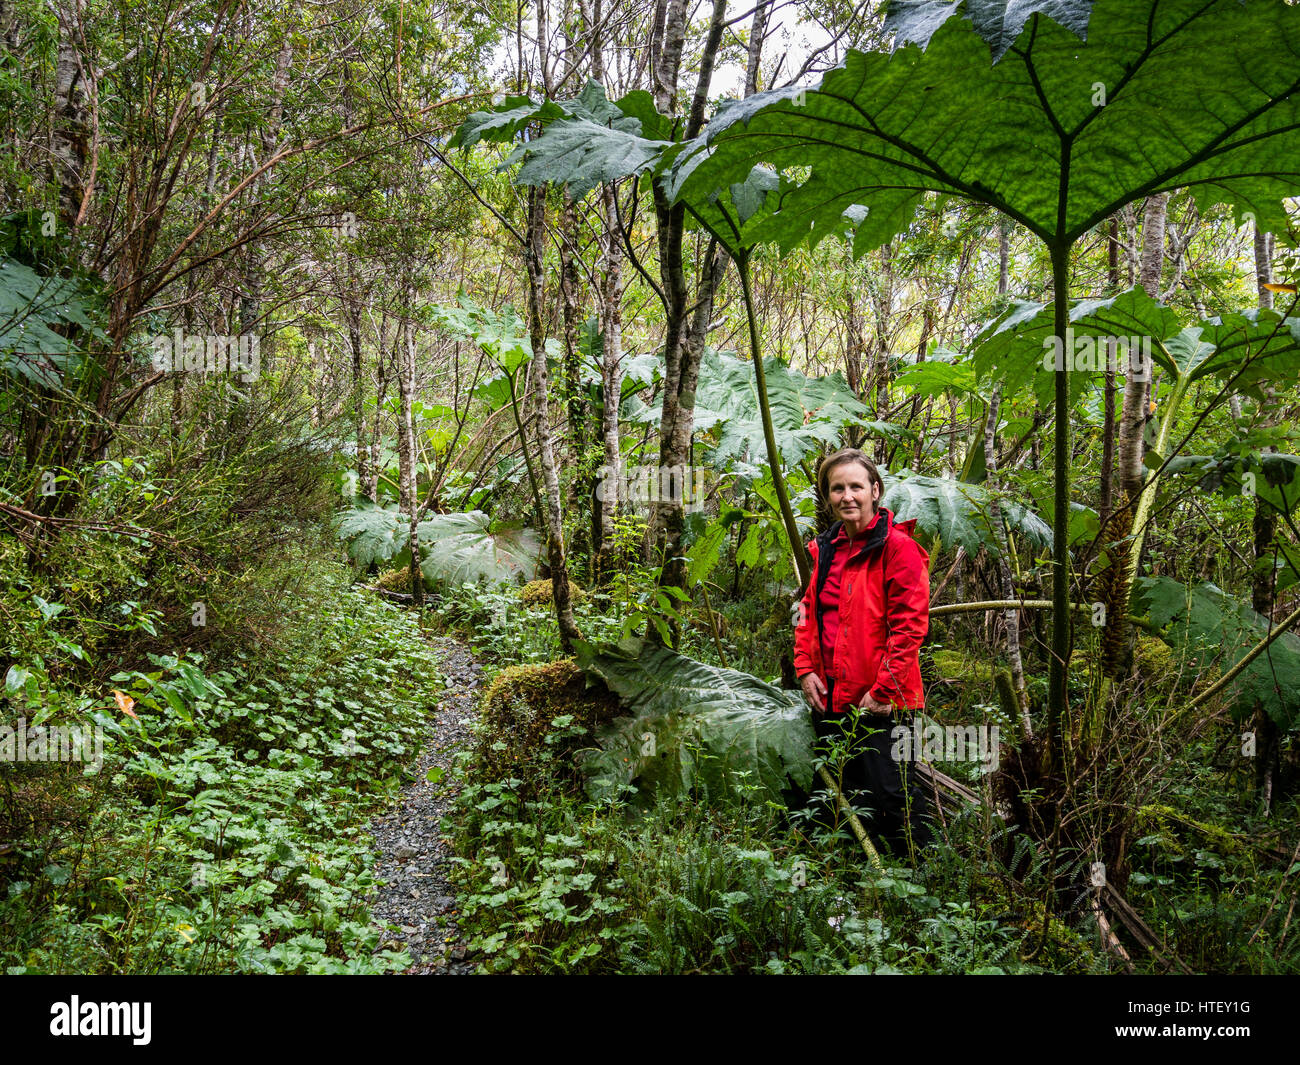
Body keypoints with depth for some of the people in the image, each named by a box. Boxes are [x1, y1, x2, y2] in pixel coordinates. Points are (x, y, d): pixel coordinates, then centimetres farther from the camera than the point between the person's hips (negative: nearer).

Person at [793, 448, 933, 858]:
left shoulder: (897, 546, -11)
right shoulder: (825, 549, 12)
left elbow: (909, 625, -15)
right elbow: (809, 613, 18)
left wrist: (884, 690, -17)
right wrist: (806, 669, 5)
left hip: (879, 700, -7)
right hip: (830, 697, 8)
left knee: (891, 791, -5)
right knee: (846, 792, 17)